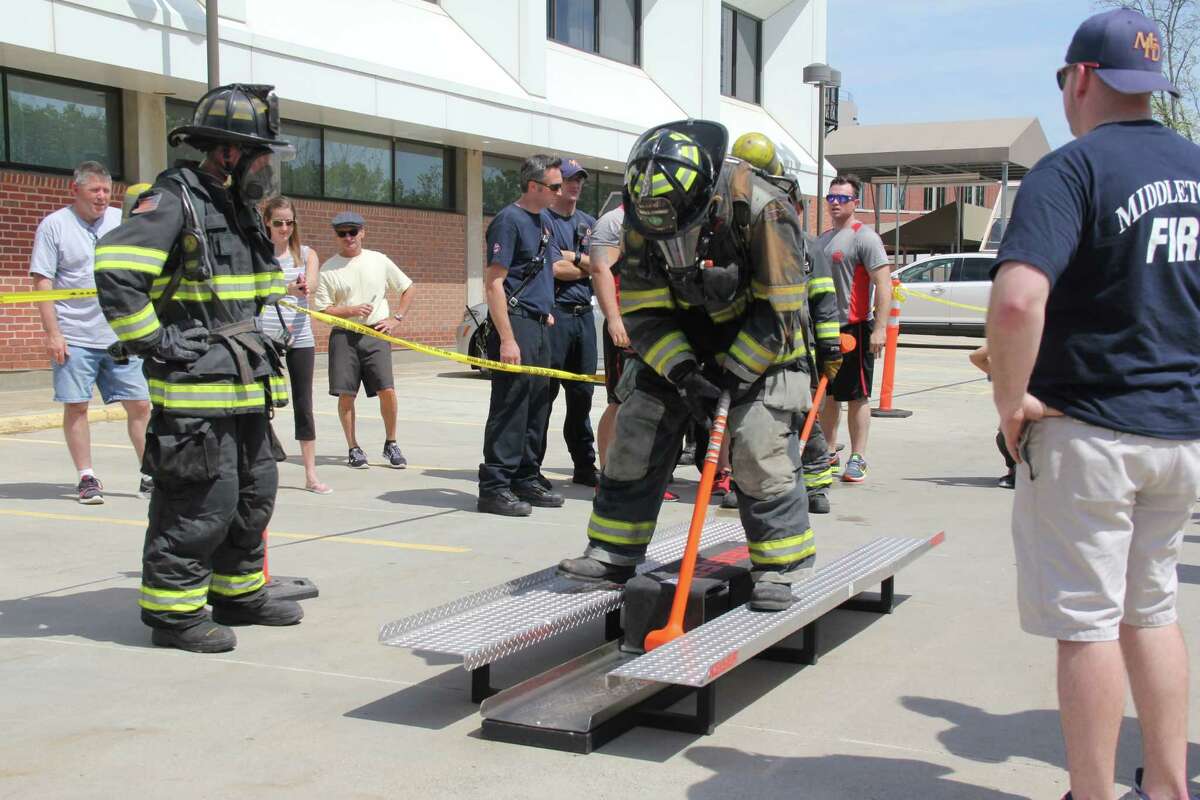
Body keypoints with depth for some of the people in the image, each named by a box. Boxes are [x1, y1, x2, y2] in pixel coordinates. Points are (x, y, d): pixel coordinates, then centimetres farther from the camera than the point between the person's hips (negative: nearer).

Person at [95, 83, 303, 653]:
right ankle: (173, 611, 5)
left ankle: (239, 594, 30)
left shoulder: (242, 210, 16)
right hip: (195, 390, -9)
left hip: (244, 388, 9)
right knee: (201, 504, -7)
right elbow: (114, 270, -24)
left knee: (254, 494, 16)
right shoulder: (173, 202, -14)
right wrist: (154, 342, -20)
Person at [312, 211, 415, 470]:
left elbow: (409, 289, 16)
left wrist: (396, 318, 5)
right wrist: (351, 310, -13)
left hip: (376, 334, 0)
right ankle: (353, 449, 13)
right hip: (343, 335, 0)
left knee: (387, 390, -9)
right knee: (346, 395, -1)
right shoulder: (328, 269, 3)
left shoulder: (379, 261, 8)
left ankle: (391, 444, 9)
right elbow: (321, 309, 1)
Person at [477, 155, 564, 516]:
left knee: (538, 406, 11)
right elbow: (493, 283, -16)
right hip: (515, 323, -9)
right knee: (510, 407, -9)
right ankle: (494, 488, -6)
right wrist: (506, 339, -21)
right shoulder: (509, 220, -11)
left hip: (539, 325, 9)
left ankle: (526, 481, 20)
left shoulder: (542, 220, 16)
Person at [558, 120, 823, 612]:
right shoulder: (644, 220, -13)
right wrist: (684, 372, -23)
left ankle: (780, 568, -3)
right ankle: (613, 554, 11)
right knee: (636, 437, 0)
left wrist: (728, 376, -22)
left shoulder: (760, 209, -28)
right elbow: (642, 312, -10)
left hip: (759, 347, -4)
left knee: (761, 449, -16)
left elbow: (779, 313, -23)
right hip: (678, 345, 5)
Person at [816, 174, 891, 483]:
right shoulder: (822, 239, 16)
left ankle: (858, 458, 2)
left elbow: (883, 283, -16)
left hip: (854, 328, -8)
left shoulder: (864, 237, -9)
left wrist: (880, 328, -24)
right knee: (827, 393, 14)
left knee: (856, 395, -3)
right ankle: (829, 451, 25)